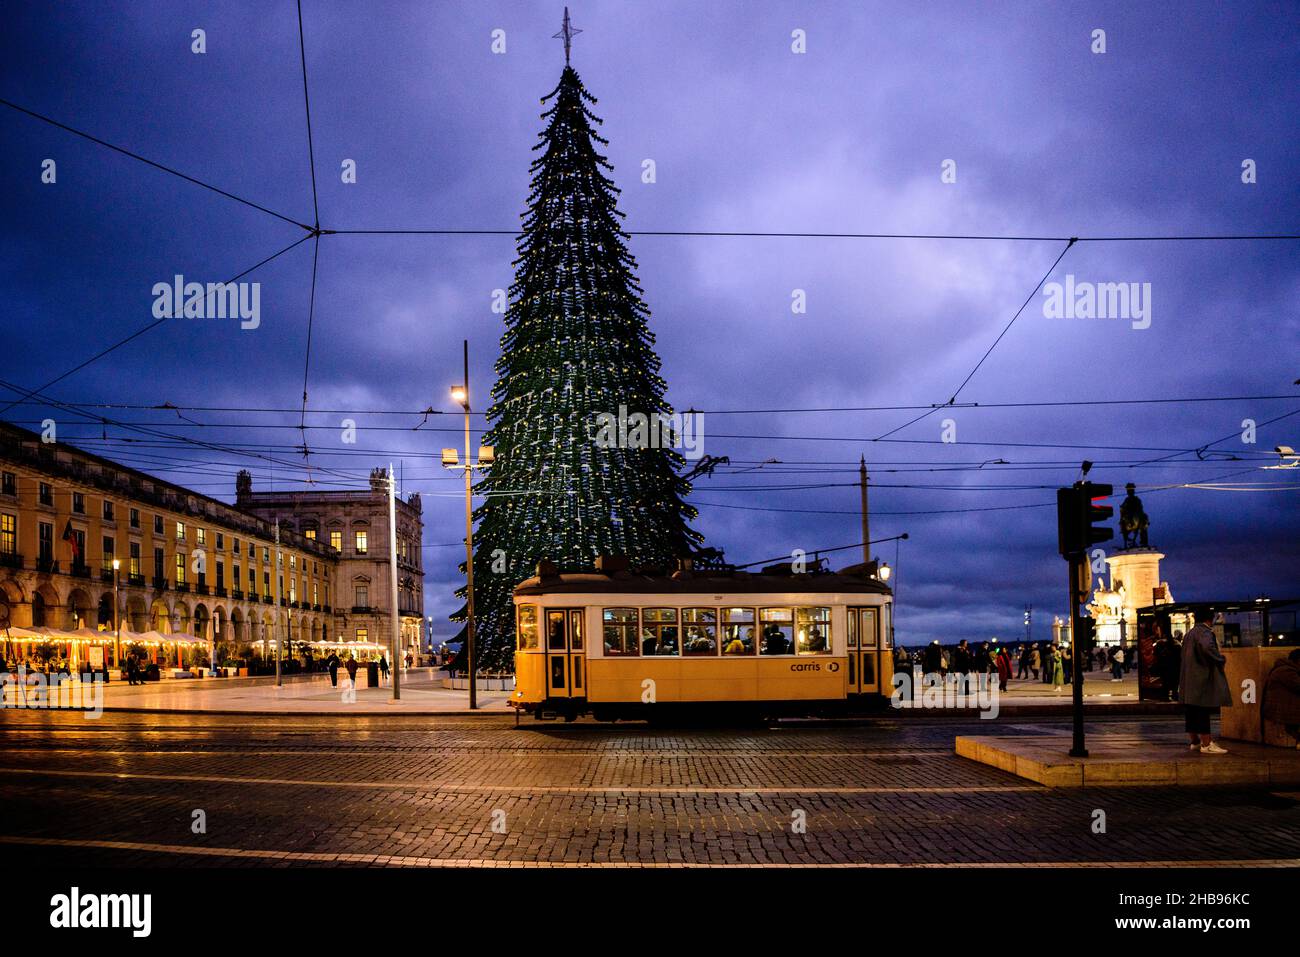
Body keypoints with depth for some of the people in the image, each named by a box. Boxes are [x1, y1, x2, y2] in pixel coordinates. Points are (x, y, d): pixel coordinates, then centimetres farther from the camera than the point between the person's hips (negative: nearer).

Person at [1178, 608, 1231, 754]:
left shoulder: (1190, 633, 17)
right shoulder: (1205, 632, -12)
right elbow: (1207, 647, -32)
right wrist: (1221, 659, -18)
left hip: (1189, 680, 9)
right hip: (1202, 678, -9)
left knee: (1192, 713, 13)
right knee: (1203, 712, -7)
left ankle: (1193, 741, 20)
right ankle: (1206, 744, -5)